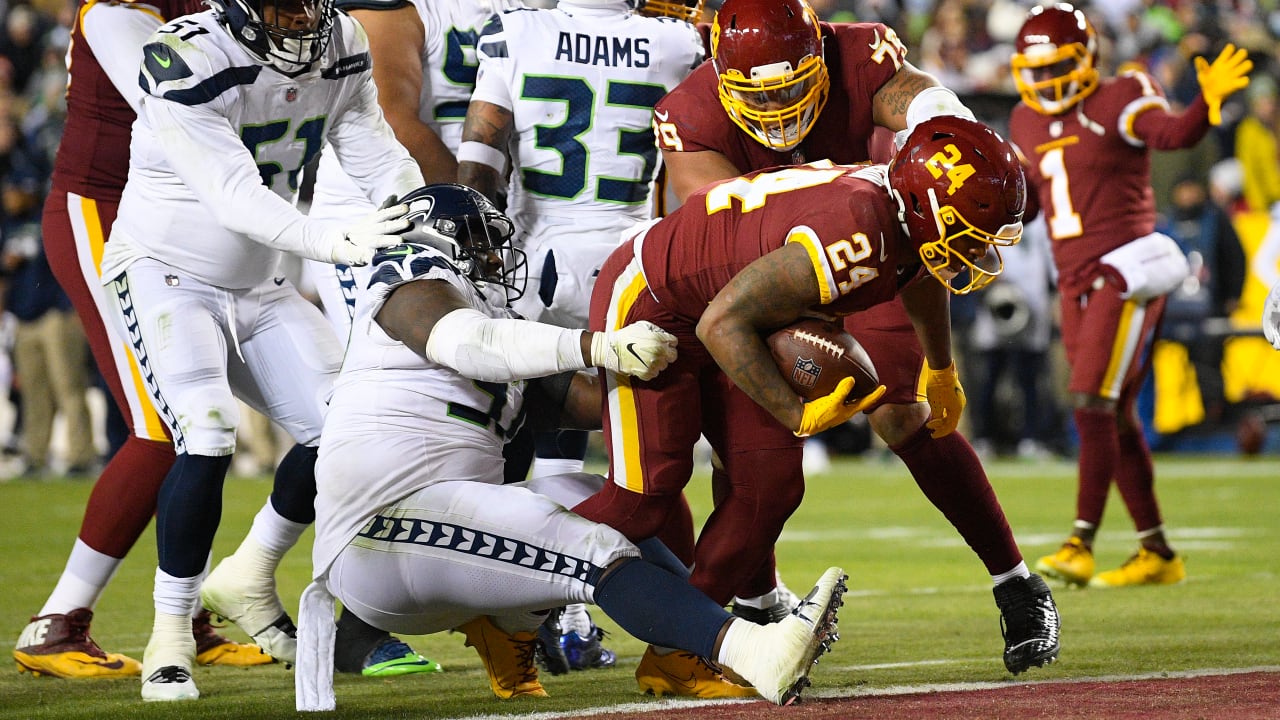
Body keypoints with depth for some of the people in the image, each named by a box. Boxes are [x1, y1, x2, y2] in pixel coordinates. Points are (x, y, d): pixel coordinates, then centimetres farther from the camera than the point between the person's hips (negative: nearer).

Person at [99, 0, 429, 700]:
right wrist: (338, 243, -45)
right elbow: (237, 198, -32)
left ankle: (248, 581, 19)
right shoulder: (189, 61, -26)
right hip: (167, 274, -7)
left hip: (258, 287, 7)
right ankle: (169, 636, -11)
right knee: (207, 438, -24)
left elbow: (381, 159, -6)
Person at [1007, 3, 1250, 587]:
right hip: (1076, 285, 8)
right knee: (1114, 417, 9)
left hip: (1125, 274, -8)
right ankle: (1157, 553, 15)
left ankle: (1081, 544, -14)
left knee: (1093, 404, -15)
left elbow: (1173, 132, -28)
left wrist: (1209, 102, -47)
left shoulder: (1118, 103, -9)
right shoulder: (1028, 125, 13)